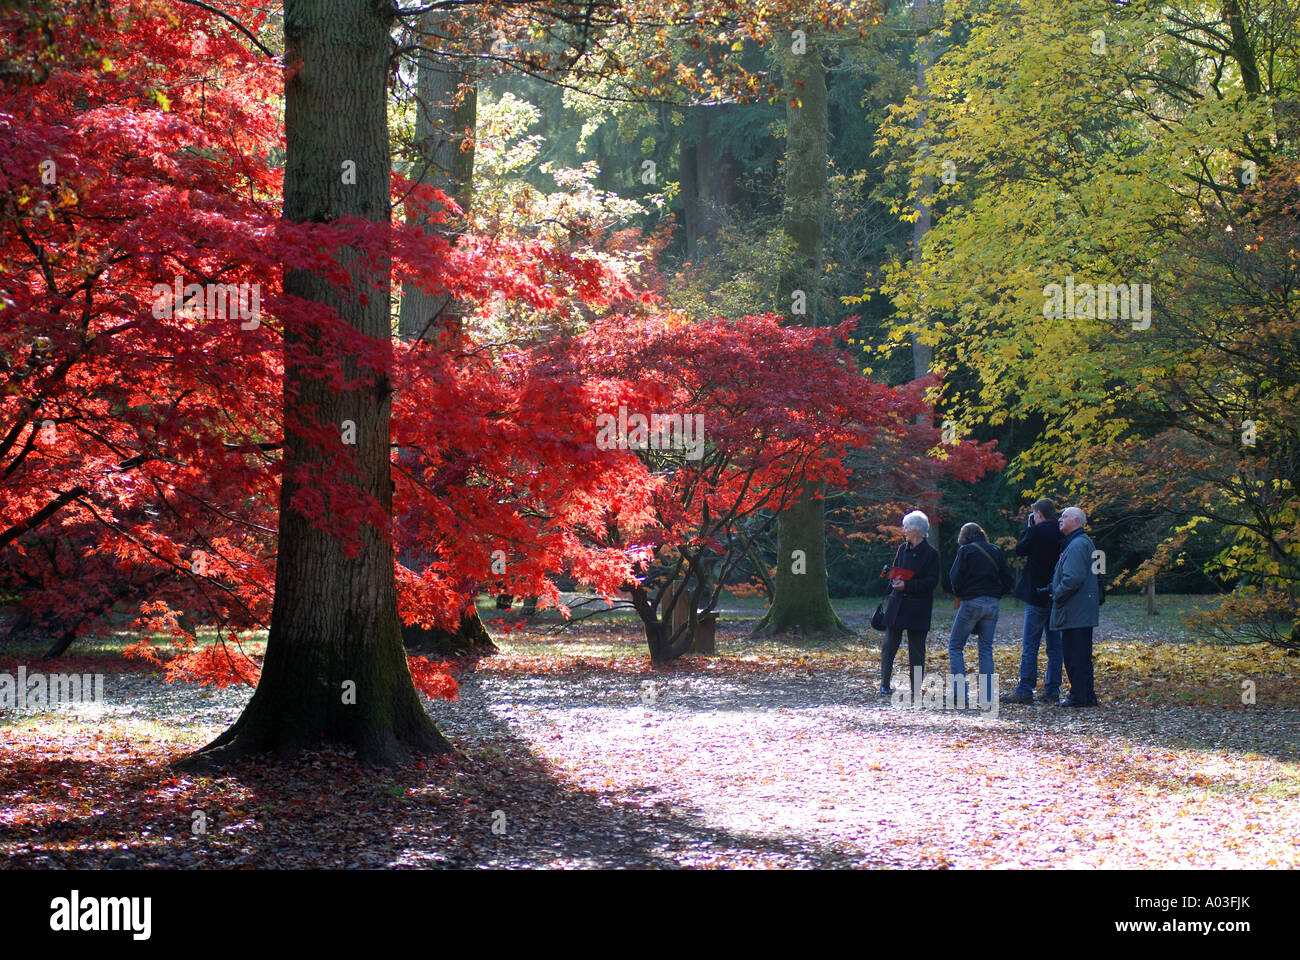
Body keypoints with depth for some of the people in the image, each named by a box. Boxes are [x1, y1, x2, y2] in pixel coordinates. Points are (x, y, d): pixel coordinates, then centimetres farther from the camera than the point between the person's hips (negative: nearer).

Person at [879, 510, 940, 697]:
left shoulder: (930, 553, -6)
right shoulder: (903, 549, 10)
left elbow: (932, 581, -10)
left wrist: (907, 585, -18)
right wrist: (894, 579, -6)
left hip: (918, 607, -5)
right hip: (897, 603, 5)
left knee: (916, 648, 1)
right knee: (890, 644, 3)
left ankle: (916, 688, 8)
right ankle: (885, 684, 11)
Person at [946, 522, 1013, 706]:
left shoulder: (966, 551, -4)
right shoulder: (995, 551, 10)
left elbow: (955, 577, -9)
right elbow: (1007, 578, 9)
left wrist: (959, 594, 8)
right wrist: (996, 594, 13)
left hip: (971, 602, -5)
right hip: (992, 604, 5)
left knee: (955, 646, 5)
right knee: (986, 648, 11)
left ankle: (959, 692, -5)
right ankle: (987, 696, 5)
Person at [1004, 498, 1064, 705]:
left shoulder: (1036, 531, -12)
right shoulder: (1061, 533, 6)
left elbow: (1020, 549, 0)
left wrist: (1029, 526, 9)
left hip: (1037, 595, -7)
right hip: (1057, 595, 7)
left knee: (1029, 645, -4)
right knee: (1054, 644, 9)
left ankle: (1025, 691, -6)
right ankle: (1052, 691, 10)